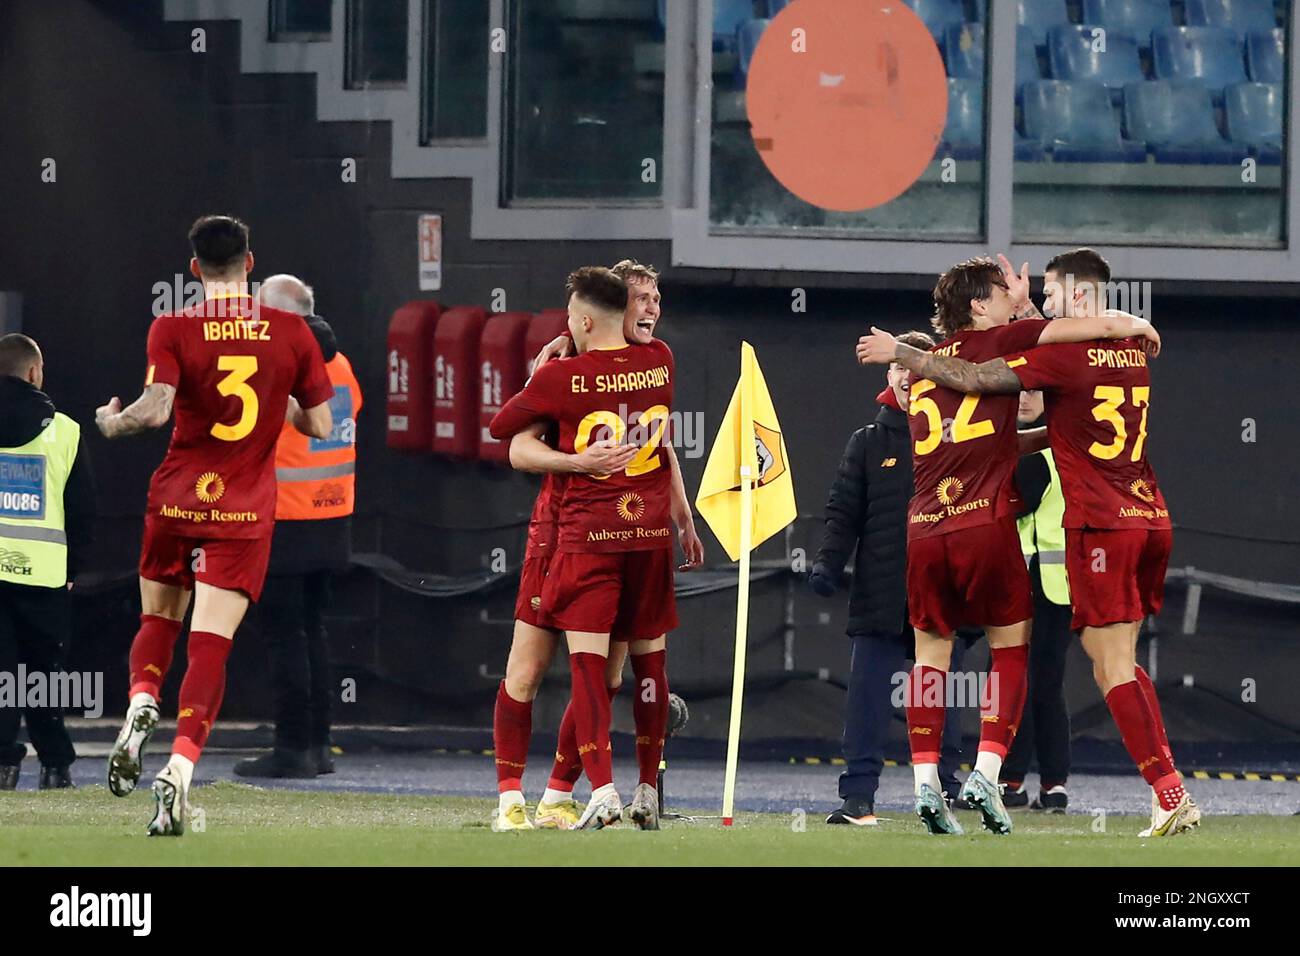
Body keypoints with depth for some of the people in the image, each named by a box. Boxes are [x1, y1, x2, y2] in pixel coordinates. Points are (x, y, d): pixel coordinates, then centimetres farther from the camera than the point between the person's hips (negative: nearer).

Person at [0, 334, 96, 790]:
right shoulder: (63, 431, 1)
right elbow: (83, 508, 4)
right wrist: (73, 567, 15)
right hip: (44, 570, 0)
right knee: (46, 667, 12)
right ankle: (55, 764, 12)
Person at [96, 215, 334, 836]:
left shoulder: (172, 331, -6)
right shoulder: (291, 332, -1)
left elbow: (155, 409, -19)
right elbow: (319, 425, 2)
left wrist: (112, 422, 1)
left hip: (176, 502, 0)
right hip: (246, 512, 0)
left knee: (158, 620, 22)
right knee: (210, 644, -4)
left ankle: (141, 707, -4)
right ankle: (180, 767, -19)